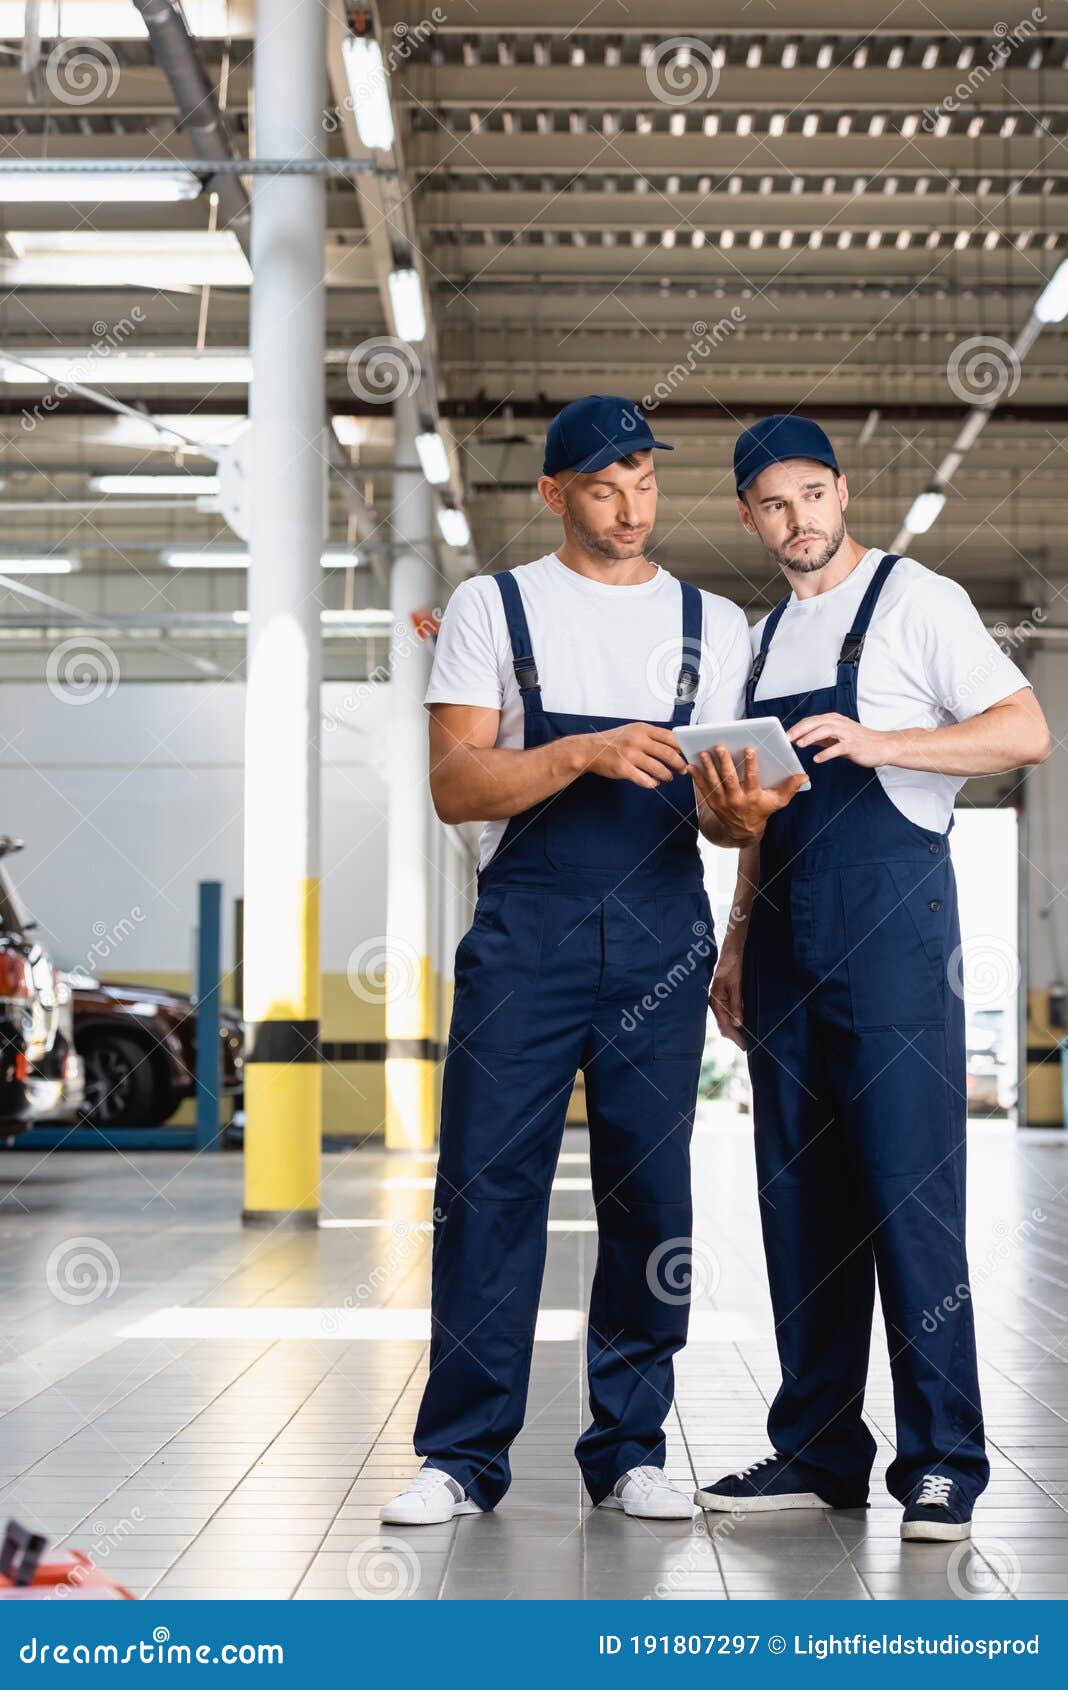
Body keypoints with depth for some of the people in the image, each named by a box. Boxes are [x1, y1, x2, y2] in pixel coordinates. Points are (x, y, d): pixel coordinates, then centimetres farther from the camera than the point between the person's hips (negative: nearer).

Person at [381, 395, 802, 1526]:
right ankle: (465, 1454, 5)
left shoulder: (714, 623, 15)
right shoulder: (493, 608, 6)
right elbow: (454, 784, -2)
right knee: (488, 1181, -4)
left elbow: (717, 805, 13)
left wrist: (739, 811, -11)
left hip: (661, 936, 2)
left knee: (650, 1191, 3)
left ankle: (629, 1449, 13)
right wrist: (582, 756, -17)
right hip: (524, 932, -2)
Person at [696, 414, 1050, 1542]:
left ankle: (942, 1463, -5)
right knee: (800, 1195, 6)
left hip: (892, 924, -6)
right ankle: (818, 1451, 13)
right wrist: (736, 945, 17)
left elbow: (1025, 731, -9)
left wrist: (878, 742, -20)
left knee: (909, 1194, -9)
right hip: (788, 933, 7)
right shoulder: (763, 638, 19)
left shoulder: (915, 600, 0)